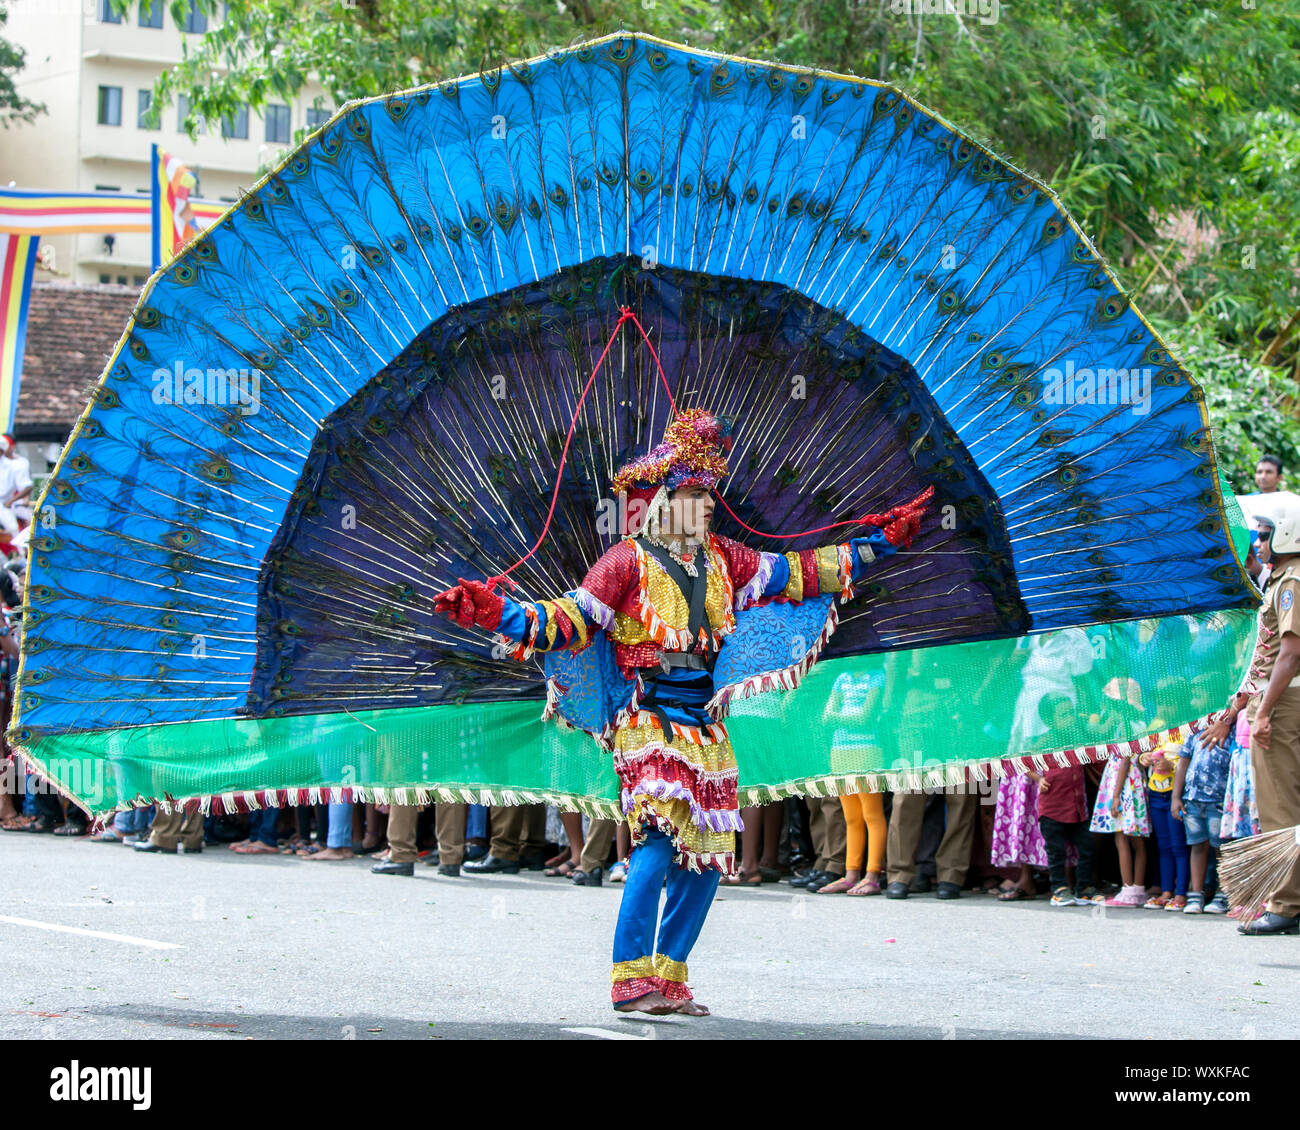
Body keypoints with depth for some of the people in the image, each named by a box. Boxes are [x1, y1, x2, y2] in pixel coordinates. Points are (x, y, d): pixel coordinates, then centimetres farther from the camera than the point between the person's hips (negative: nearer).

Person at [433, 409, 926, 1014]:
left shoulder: (720, 559, 13)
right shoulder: (629, 561, -4)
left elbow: (796, 574, 19)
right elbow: (570, 623, -9)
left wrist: (879, 542, 19)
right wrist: (494, 612, -23)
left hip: (704, 727, 7)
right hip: (648, 720, -7)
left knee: (707, 855, 4)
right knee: (660, 834, -22)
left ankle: (669, 976, 14)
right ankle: (631, 979, -19)